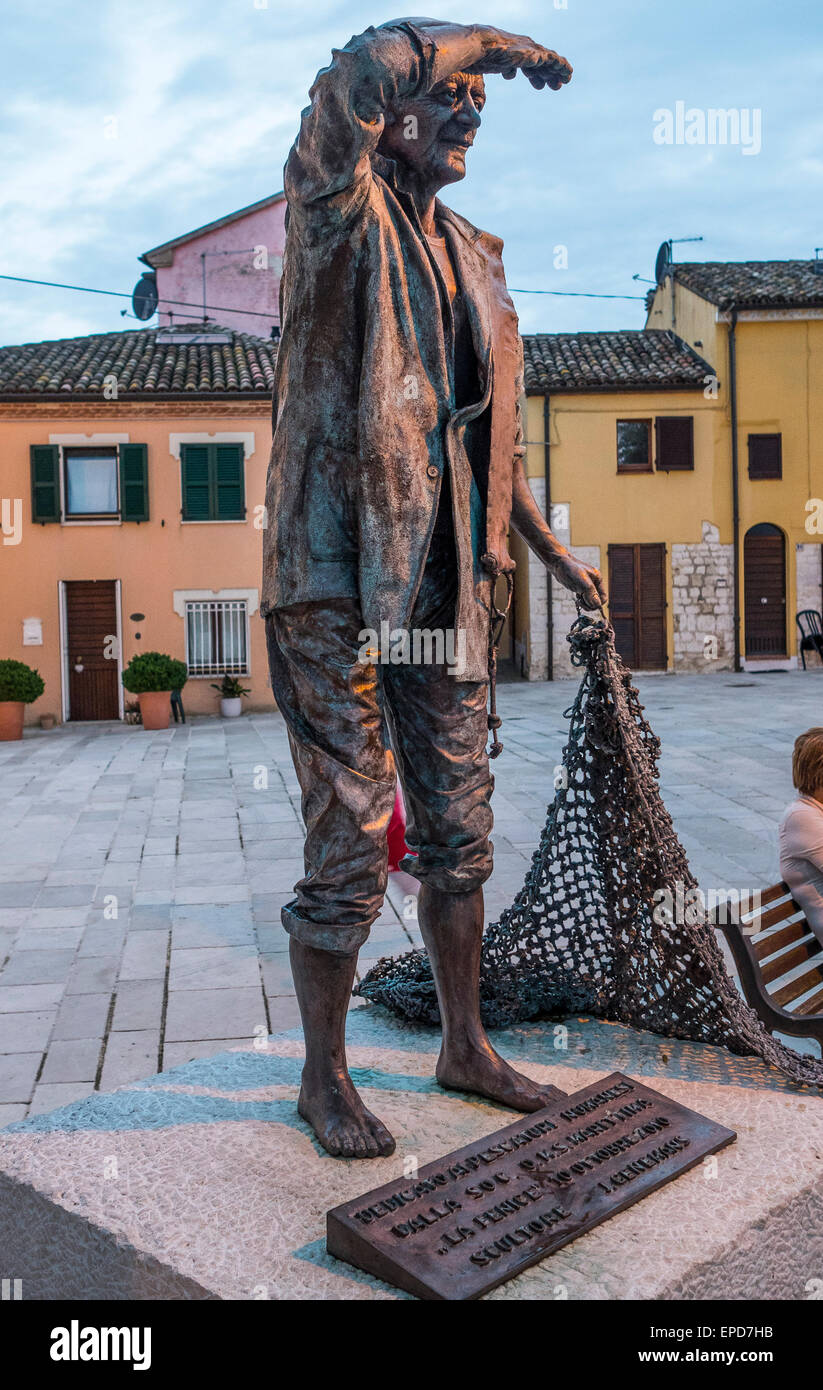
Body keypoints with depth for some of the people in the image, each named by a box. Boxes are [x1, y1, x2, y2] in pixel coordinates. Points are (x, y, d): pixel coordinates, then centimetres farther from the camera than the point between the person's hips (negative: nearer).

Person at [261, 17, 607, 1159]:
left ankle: (465, 1046, 30)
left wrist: (552, 551, 24)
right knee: (352, 843, -1)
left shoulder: (473, 257, 19)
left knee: (458, 830, 13)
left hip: (449, 589, 7)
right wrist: (492, 39, -6)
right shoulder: (341, 215, -2)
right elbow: (362, 70, -23)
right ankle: (324, 1078, 19)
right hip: (337, 580, -7)